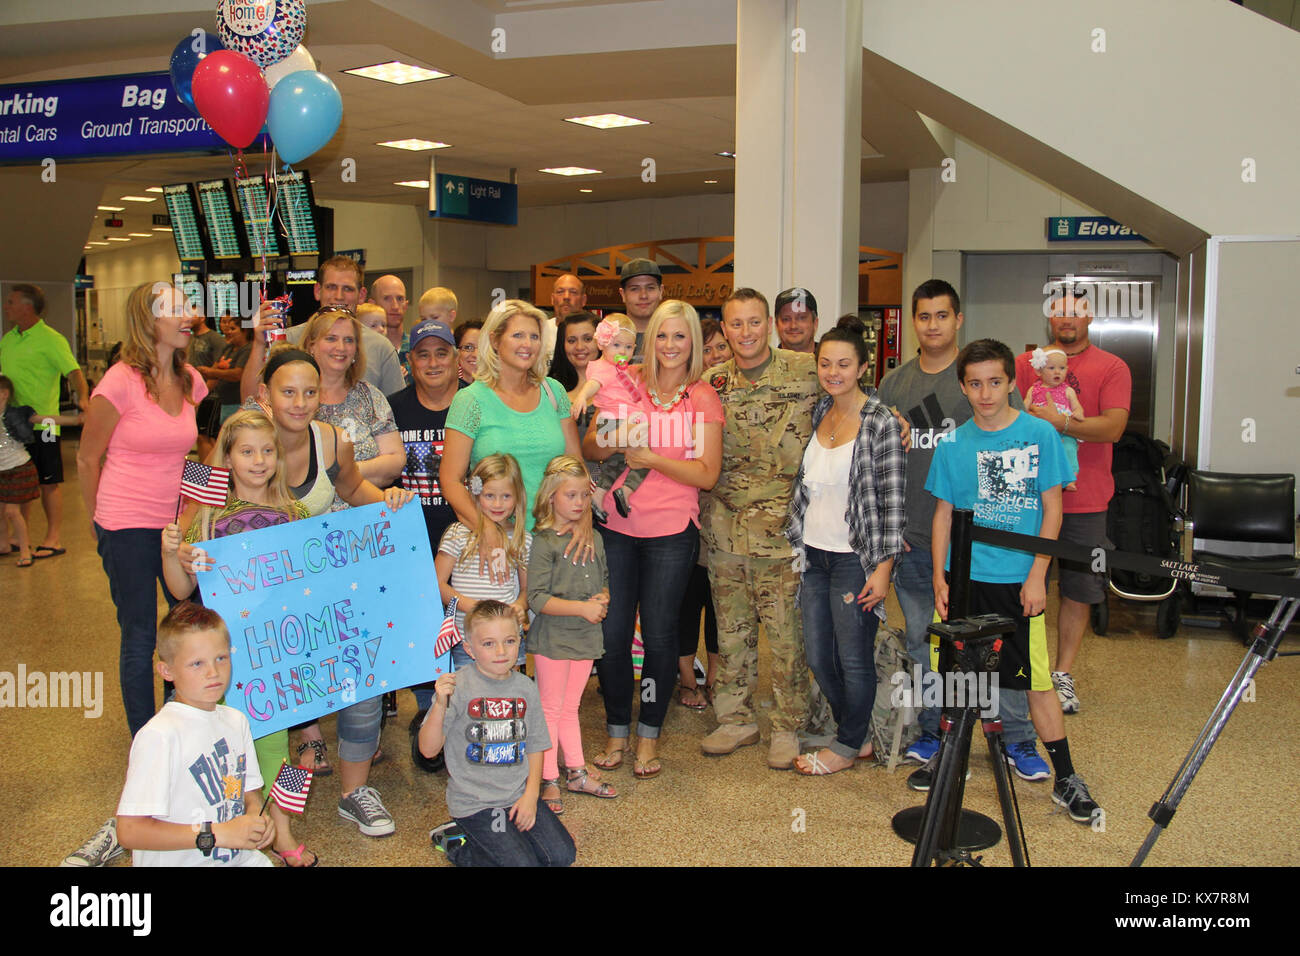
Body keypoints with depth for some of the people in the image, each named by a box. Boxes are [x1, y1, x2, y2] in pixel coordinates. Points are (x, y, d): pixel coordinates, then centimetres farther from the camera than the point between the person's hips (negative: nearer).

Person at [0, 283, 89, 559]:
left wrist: (82, 398, -38)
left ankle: (54, 539, 6)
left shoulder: (50, 340, -10)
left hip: (42, 422, -7)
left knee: (49, 482, 0)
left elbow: (74, 371, -20)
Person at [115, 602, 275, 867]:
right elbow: (130, 831, -19)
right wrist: (216, 834, -20)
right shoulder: (158, 735, -16)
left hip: (239, 856, 5)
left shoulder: (236, 721, 6)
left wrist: (256, 817, -5)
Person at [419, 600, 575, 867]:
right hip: (474, 802, -5)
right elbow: (428, 749, -13)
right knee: (523, 863, -16)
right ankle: (455, 842, 7)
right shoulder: (458, 687, -11)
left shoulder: (526, 688, 3)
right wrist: (440, 706, -28)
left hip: (519, 796, 5)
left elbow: (535, 746, 9)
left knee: (562, 855, -6)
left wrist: (531, 795, -3)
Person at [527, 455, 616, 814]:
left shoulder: (593, 538, 7)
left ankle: (576, 773, 26)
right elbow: (537, 598, -18)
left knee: (570, 707, 17)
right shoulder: (544, 542, -13)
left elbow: (605, 580, 18)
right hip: (553, 637, -6)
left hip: (586, 636, 6)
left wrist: (602, 599, -5)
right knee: (551, 709, 4)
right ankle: (548, 781, 14)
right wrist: (581, 608, -22)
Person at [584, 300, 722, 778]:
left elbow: (707, 474, -4)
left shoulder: (703, 398, 1)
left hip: (672, 531, -2)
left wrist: (651, 457, -13)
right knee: (612, 632, 4)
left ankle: (649, 734, 22)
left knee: (659, 635, 3)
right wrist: (615, 439, -17)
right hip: (616, 527, 2)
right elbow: (588, 448, 4)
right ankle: (616, 732, 23)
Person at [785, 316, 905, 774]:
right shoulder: (818, 414, 7)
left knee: (854, 659, 4)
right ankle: (860, 734, 29)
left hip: (854, 559, -6)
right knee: (818, 658, 10)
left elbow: (892, 501, -12)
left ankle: (848, 745, 23)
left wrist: (882, 569, -14)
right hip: (813, 555, 6)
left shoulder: (881, 423, -11)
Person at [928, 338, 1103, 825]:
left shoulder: (1039, 433, -5)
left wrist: (1036, 576, -8)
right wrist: (940, 579, 1)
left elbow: (1052, 510, -3)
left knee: (1038, 682, 1)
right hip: (964, 578, 2)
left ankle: (1066, 779, 13)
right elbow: (943, 514, 7)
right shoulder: (953, 445, 1)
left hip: (1018, 582, -2)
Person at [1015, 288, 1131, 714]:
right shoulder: (1026, 363, 7)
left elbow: (1113, 427, -10)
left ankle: (1063, 674, 20)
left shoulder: (1112, 368, 3)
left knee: (1078, 590, 7)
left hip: (1085, 501, 0)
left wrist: (1060, 422, -22)